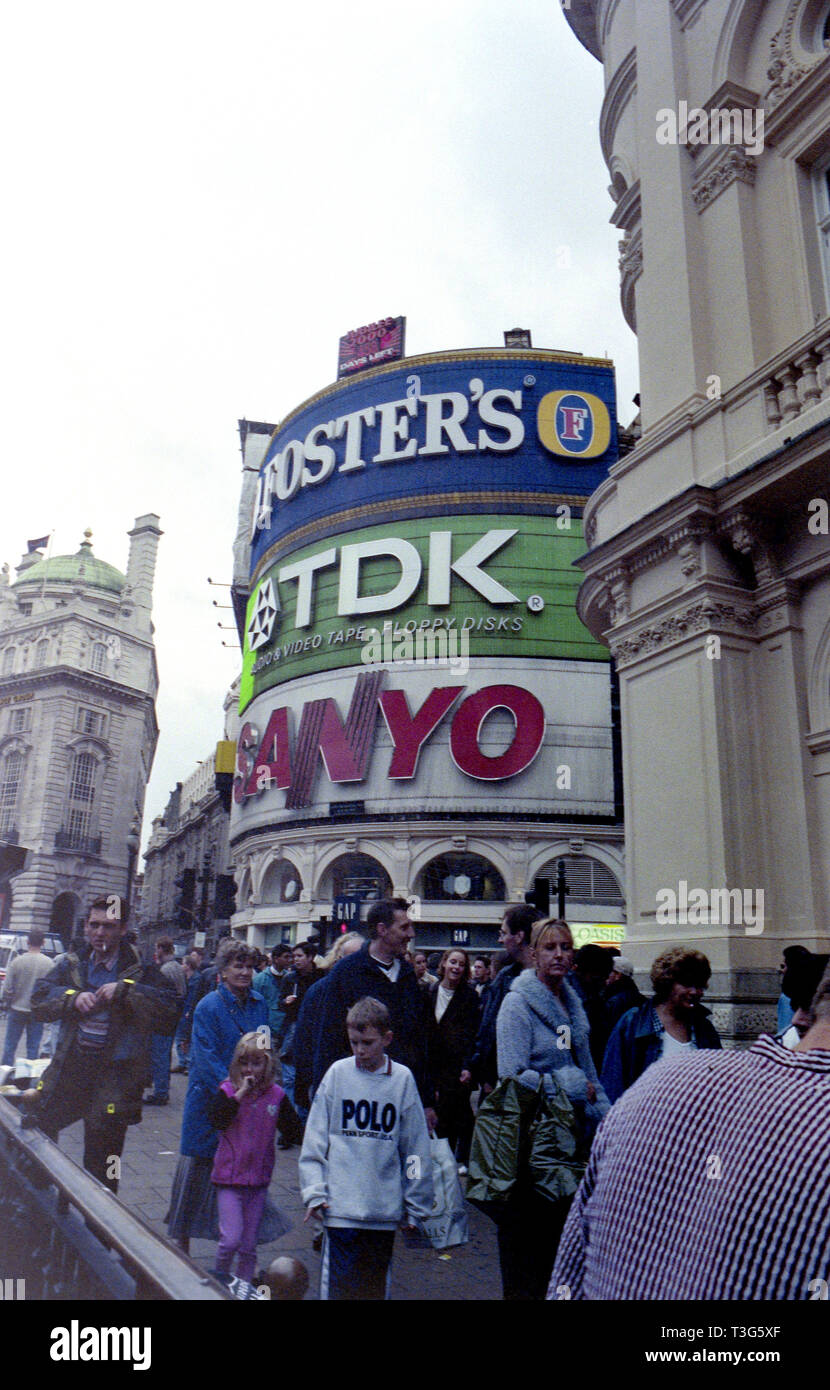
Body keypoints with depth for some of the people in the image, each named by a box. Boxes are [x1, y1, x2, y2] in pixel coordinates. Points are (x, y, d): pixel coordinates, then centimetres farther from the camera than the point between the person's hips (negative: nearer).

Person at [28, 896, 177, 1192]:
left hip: (113, 1080, -4)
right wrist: (73, 997, -17)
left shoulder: (141, 970, -6)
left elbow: (168, 1011, -16)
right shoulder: (72, 964, 8)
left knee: (101, 1170, 6)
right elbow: (40, 996, 0)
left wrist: (125, 990, -23)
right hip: (69, 1070, 5)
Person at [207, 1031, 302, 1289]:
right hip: (229, 1178, -2)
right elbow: (217, 1121, -24)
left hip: (258, 1180, 3)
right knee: (231, 1239, -10)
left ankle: (241, 1291, 28)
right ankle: (219, 1280, 17)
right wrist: (241, 1093, -28)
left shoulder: (277, 1096, -1)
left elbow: (295, 1132, 4)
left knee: (249, 1247, 10)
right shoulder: (228, 1091, -7)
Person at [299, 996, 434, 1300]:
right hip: (341, 1204, -1)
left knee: (377, 1285, 14)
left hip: (385, 1207, 1)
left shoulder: (402, 1078, -3)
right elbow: (315, 1138, 2)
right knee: (338, 1285, 0)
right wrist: (313, 1191, -3)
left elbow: (416, 1147, 3)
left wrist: (415, 1203, 7)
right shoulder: (338, 1073, -3)